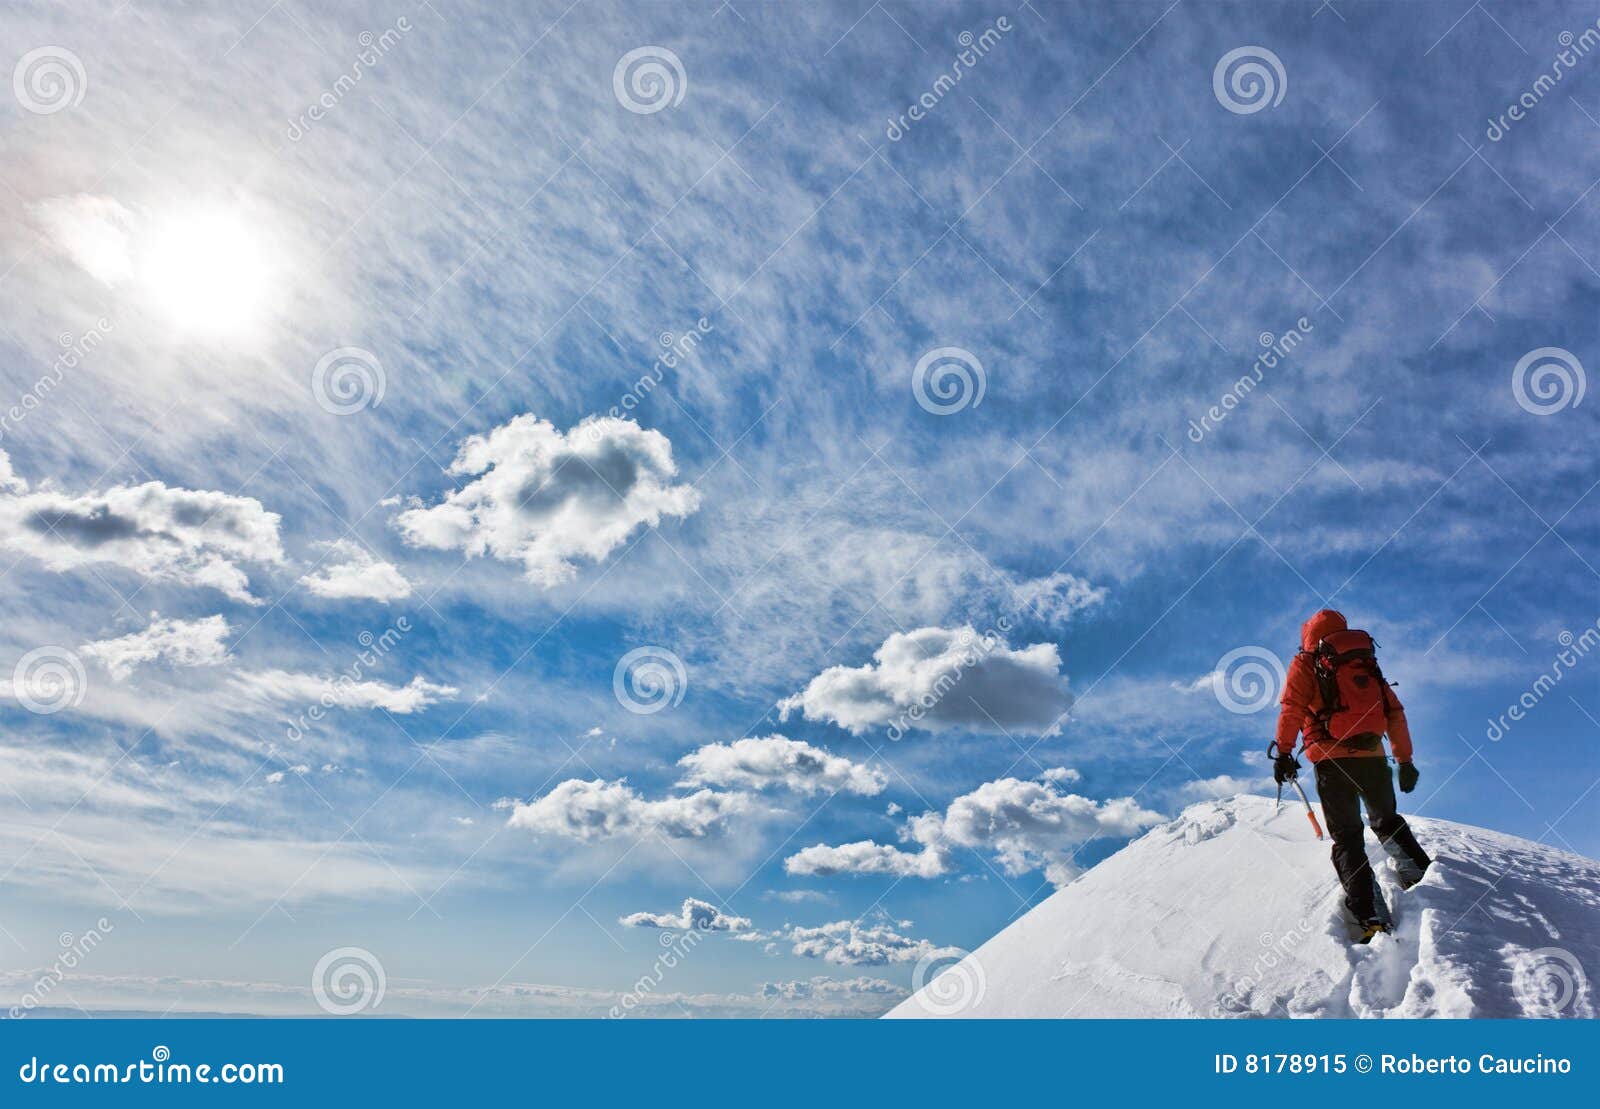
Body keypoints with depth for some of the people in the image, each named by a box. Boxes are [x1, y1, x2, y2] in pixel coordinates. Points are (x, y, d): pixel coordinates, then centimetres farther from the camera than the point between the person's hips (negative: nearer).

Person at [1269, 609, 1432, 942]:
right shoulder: (1367, 664, 21)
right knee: (1387, 821, 26)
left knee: (1347, 837, 1)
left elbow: (1292, 708, -7)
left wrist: (1283, 752, -8)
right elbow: (1395, 714, 18)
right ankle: (1426, 878, 9)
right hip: (1373, 756, 4)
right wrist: (1405, 760, 21)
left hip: (1332, 758, -4)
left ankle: (1367, 916, -11)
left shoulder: (1305, 664, 7)